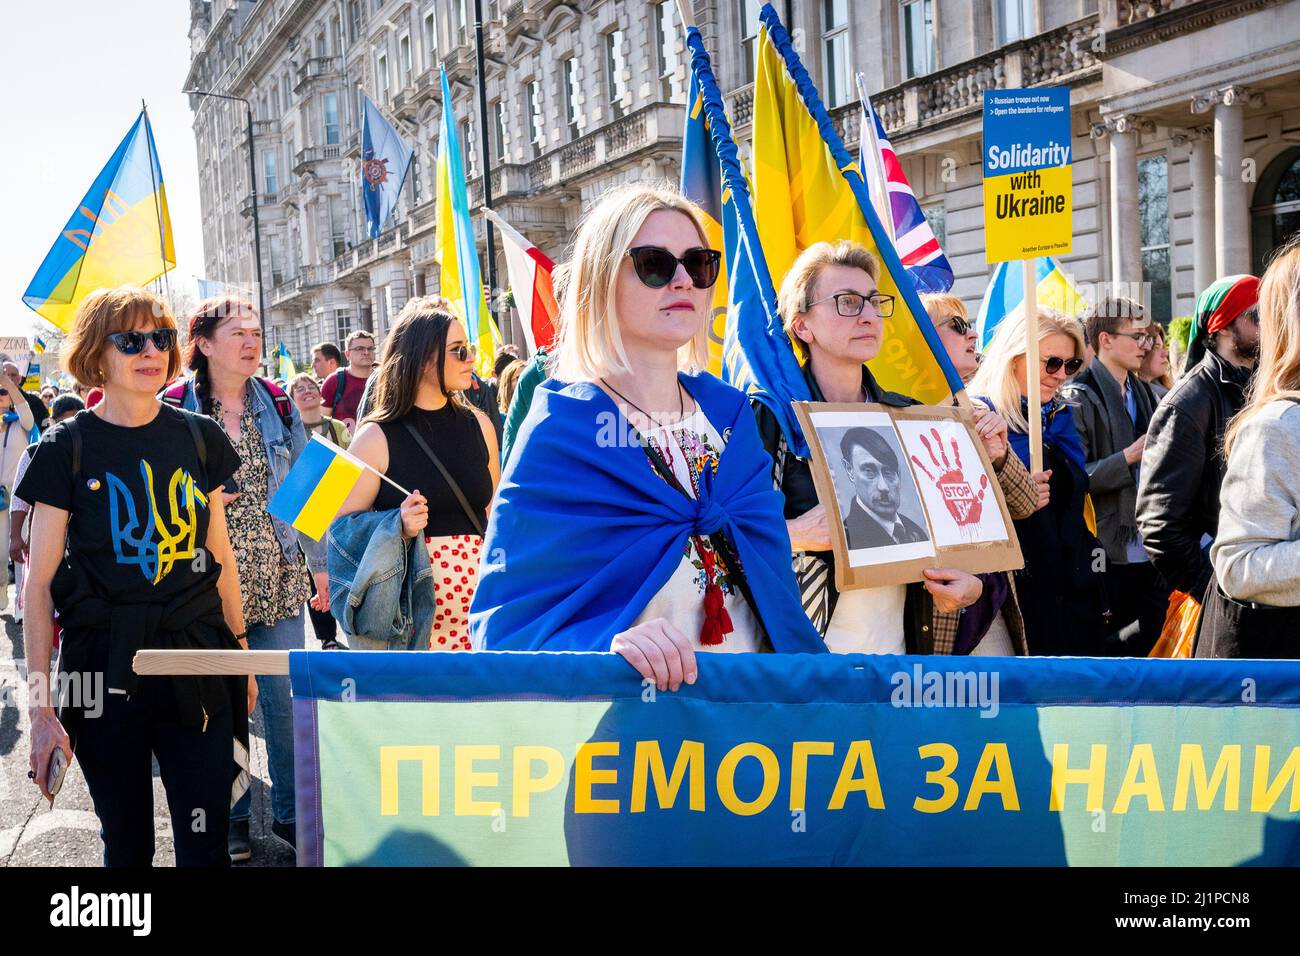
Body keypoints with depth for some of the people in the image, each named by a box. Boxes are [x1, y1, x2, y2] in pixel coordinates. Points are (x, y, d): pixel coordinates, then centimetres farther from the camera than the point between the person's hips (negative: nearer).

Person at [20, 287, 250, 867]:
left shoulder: (199, 438, 5)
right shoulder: (67, 449, -3)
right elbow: (39, 583, -3)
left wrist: (239, 648, 15)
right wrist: (41, 709, -8)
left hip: (197, 660, 2)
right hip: (105, 666, -2)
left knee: (206, 843, 1)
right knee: (126, 844, 11)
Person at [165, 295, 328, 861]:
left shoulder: (278, 405, 5)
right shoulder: (175, 411, -4)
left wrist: (320, 564, 8)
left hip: (279, 579, 2)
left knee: (286, 698, 5)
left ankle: (290, 814, 21)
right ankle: (229, 819, 24)